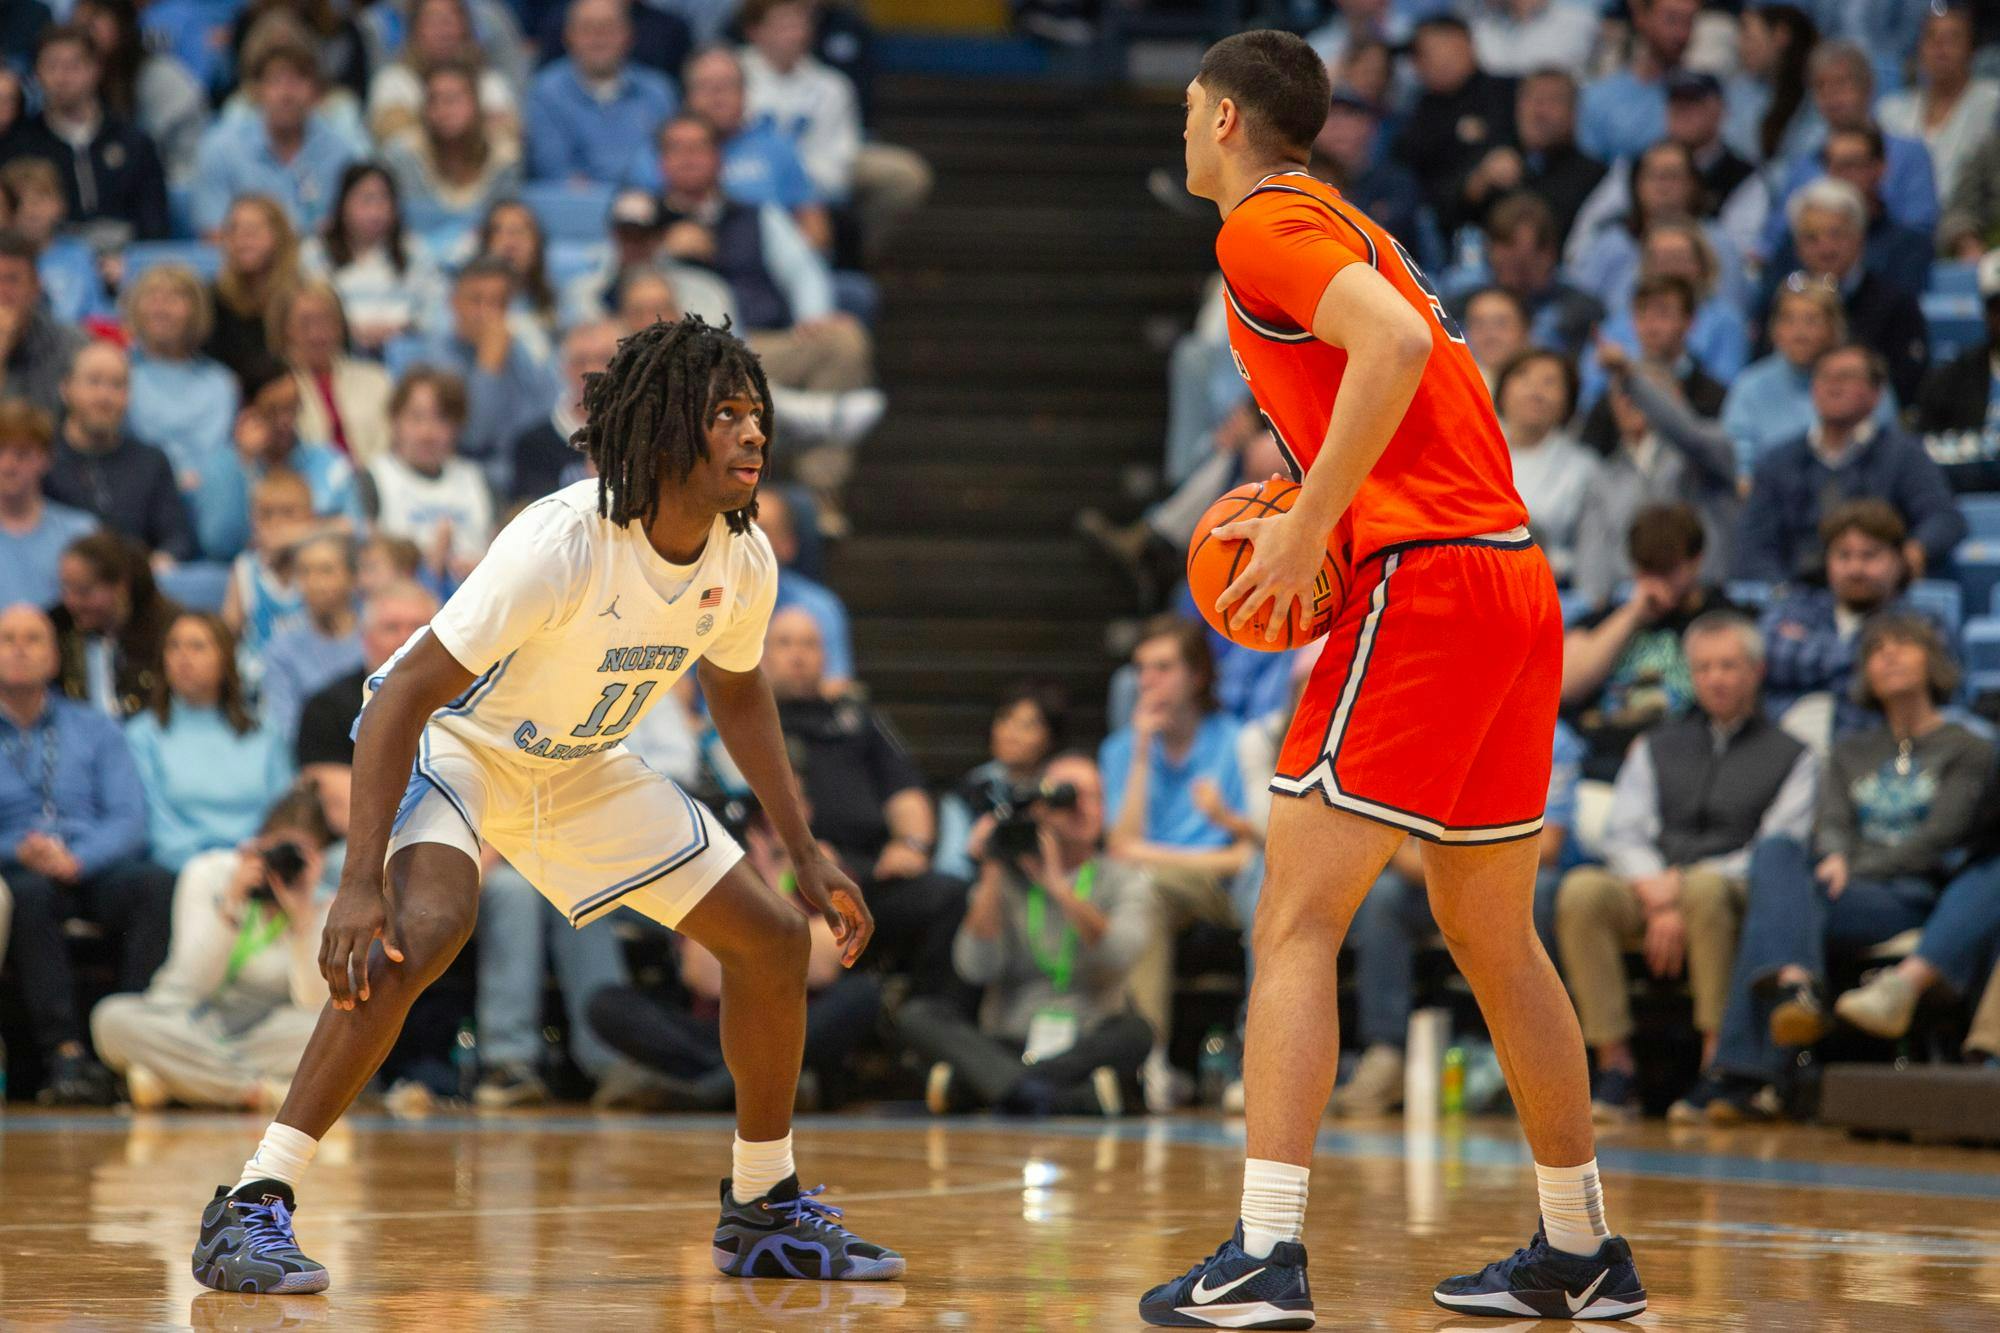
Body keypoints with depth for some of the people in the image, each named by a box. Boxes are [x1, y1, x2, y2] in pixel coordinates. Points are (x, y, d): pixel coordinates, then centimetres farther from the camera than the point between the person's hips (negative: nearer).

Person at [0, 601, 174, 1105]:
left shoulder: (94, 729, 19)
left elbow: (129, 818, 5)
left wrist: (75, 859, -14)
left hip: (97, 870, 2)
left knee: (156, 884, -32)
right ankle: (65, 1054, -44)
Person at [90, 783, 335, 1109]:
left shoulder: (323, 903, -2)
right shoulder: (209, 873, -2)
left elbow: (313, 1006, -15)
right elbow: (195, 982, -13)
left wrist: (302, 915, -21)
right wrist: (231, 901, -23)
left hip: (262, 1033, 0)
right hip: (183, 1026, 0)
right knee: (113, 1018, -32)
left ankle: (162, 1081, -29)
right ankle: (263, 1090, -35)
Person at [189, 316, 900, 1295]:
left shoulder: (743, 563, -13)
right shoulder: (562, 544, -34)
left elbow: (736, 691, 11)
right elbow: (401, 697, -33)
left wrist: (807, 855, 9)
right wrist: (360, 883, -39)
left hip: (579, 765, 7)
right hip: (451, 740, -7)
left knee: (774, 940, 2)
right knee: (426, 925, -35)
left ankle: (763, 1207, 21)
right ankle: (253, 1205, -30)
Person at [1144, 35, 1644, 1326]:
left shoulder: (1265, 227, -4)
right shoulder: (1346, 225, 23)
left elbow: (1394, 343, -21)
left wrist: (1309, 528, -18)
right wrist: (1314, 522, 14)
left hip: (1421, 585, -9)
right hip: (1518, 574, 9)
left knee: (1296, 923, -10)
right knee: (1494, 936, 18)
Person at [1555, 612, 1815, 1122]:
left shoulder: (1791, 757, 14)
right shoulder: (1656, 748, 25)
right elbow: (1623, 834, 13)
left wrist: (1685, 886, -13)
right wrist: (1654, 889, -10)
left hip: (1733, 895, -3)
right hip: (1650, 896, 3)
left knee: (1704, 889, -40)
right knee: (1582, 890, -30)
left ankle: (1717, 1065, -36)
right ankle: (1615, 1065, -29)